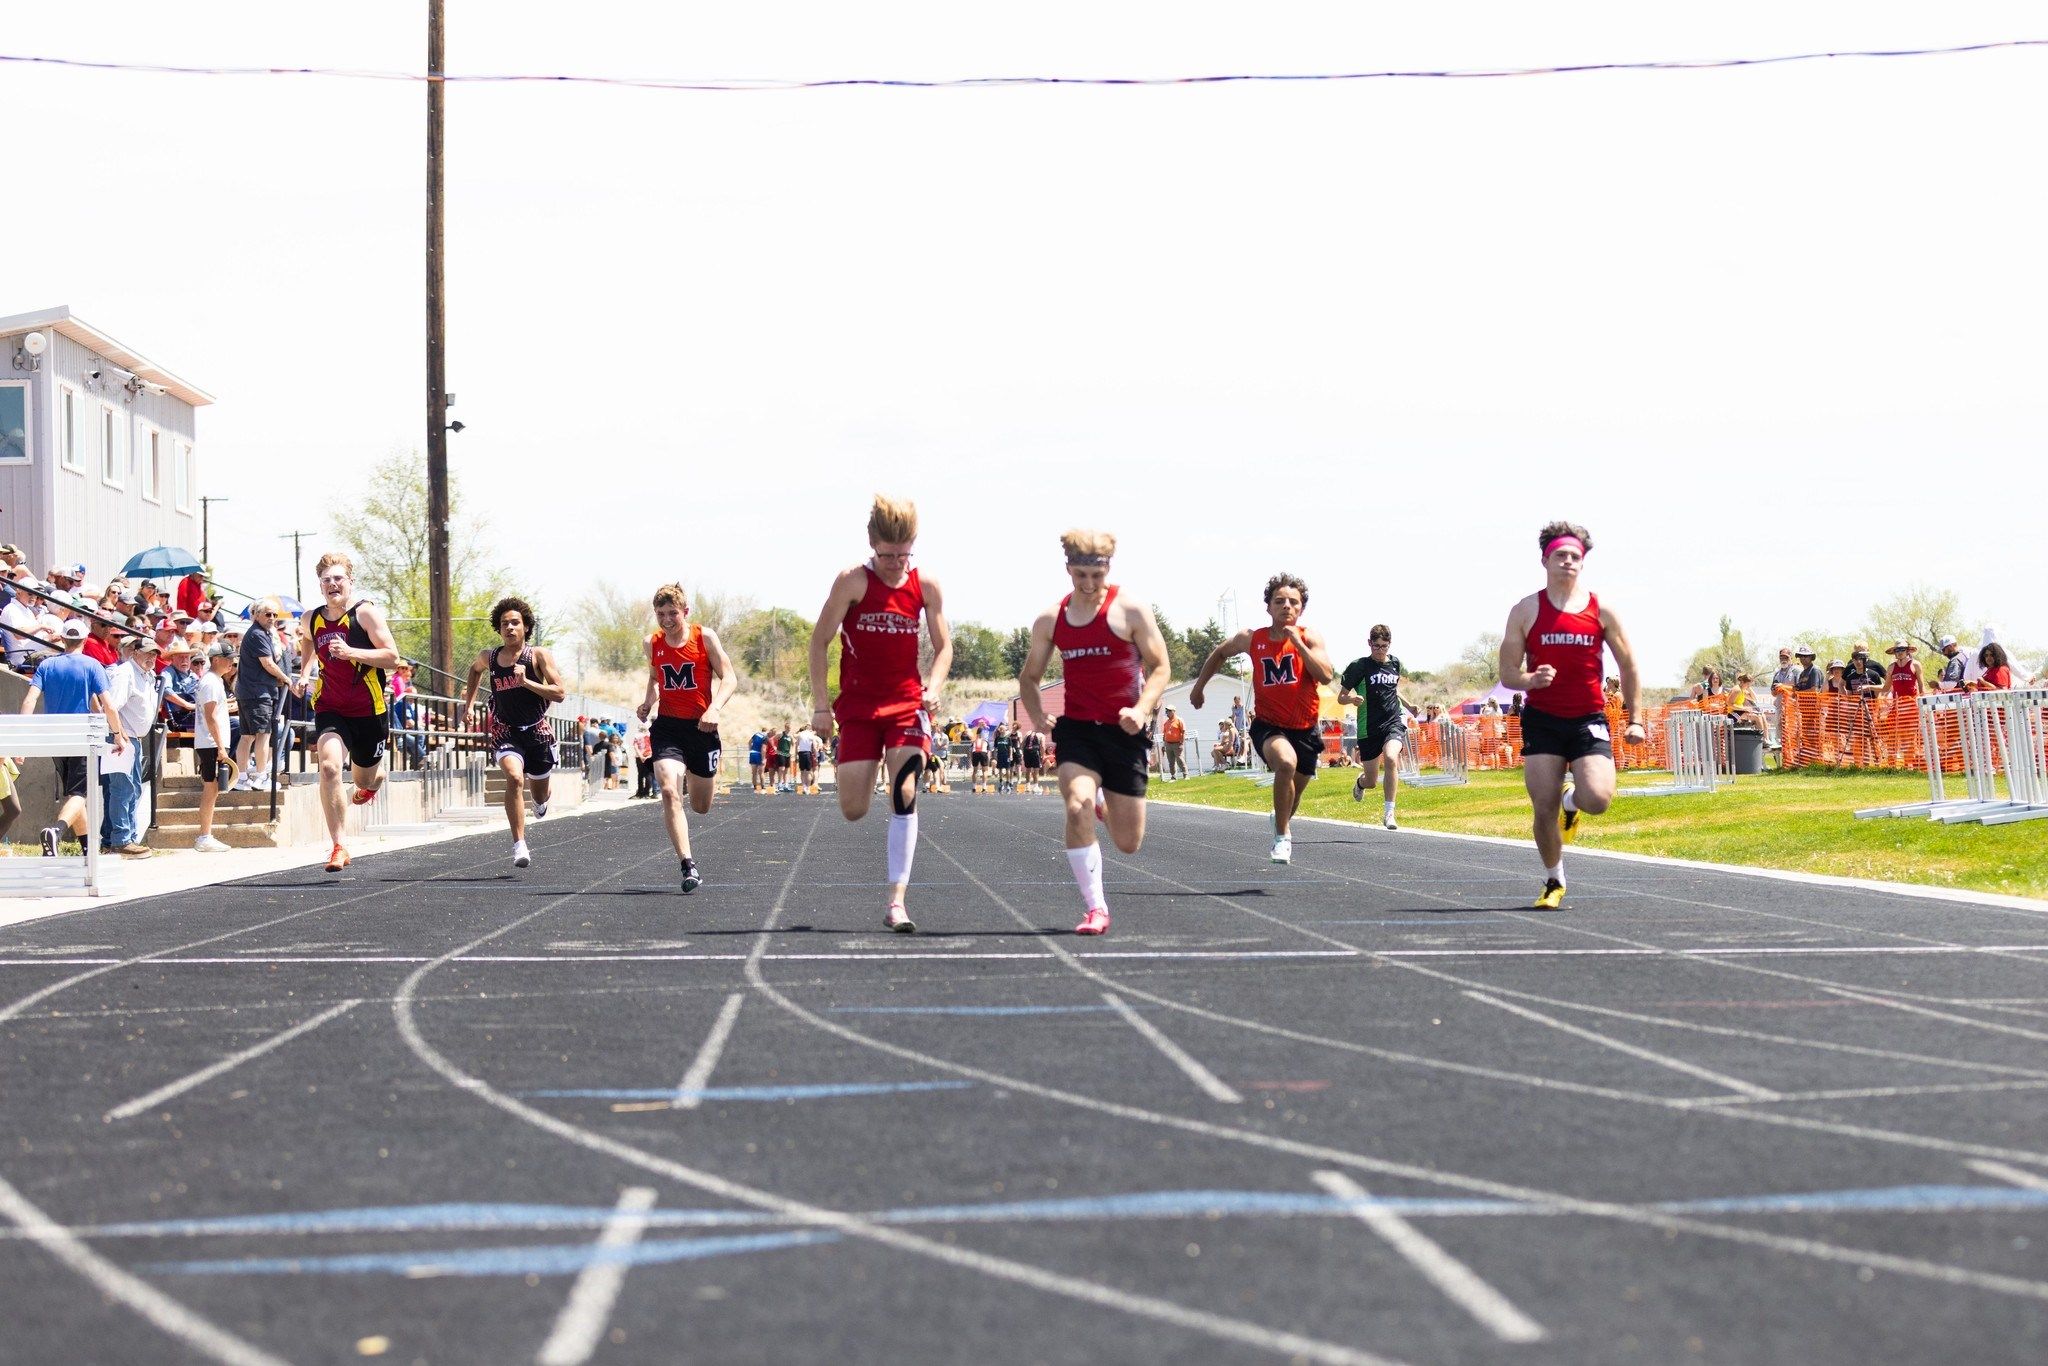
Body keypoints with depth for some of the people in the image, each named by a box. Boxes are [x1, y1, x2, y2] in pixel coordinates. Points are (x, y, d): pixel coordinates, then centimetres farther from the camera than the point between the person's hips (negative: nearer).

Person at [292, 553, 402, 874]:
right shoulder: (311, 619, 4)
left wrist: (351, 652, -28)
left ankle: (374, 780, 57)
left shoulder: (366, 612, -10)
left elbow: (392, 658, -16)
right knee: (329, 767, -23)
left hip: (369, 710, -2)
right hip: (329, 708, 2)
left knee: (364, 779, 14)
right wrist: (304, 675, 13)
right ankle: (338, 848, -19)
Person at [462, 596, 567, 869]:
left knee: (539, 792, 18)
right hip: (505, 732, 0)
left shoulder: (539, 655, -9)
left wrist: (526, 682, -24)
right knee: (514, 778, -28)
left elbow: (560, 693, -15)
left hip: (537, 731, 0)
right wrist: (469, 699, 22)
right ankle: (519, 846, -29)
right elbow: (475, 669, 27)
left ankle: (541, 801, 60)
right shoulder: (488, 658, 0)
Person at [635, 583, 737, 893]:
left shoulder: (705, 637, -6)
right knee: (669, 791, -24)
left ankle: (693, 777, 52)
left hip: (701, 727, -1)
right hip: (667, 725, 1)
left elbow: (729, 678, -6)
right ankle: (688, 865, -25)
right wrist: (649, 704, 3)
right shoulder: (652, 643, 2)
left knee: (701, 806, 13)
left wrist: (714, 709, -22)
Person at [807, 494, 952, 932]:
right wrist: (820, 705, -8)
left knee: (905, 794, -14)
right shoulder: (853, 581, -8)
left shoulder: (926, 586, 0)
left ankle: (896, 902, -12)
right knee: (852, 810, -2)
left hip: (908, 703, 1)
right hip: (858, 705, -1)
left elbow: (943, 646, 9)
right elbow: (820, 641, -4)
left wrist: (933, 688, -10)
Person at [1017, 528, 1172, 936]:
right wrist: (1036, 714, -4)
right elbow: (1028, 676, 15)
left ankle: (1104, 802, 42)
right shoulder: (1050, 620, 5)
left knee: (1128, 842, 4)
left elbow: (1161, 666, -2)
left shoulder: (1131, 611, -5)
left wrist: (1142, 708, -19)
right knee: (1077, 808, -25)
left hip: (1124, 731, -1)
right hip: (1077, 729, 1)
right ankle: (1094, 908, -13)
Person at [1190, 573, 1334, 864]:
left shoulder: (1309, 637, -9)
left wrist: (1297, 641, -27)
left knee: (1295, 790, 18)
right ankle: (1283, 835, -18)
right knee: (1286, 763, -33)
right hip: (1268, 725, -2)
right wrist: (1198, 687, 18)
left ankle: (1282, 820, 55)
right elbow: (1219, 654, 14)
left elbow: (1326, 676, -24)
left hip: (1304, 728, 2)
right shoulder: (1251, 638, -6)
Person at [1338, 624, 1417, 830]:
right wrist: (1352, 699, -22)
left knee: (1391, 758, -30)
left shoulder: (1395, 664, 8)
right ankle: (1360, 782, 47)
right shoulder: (1360, 666, -4)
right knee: (1371, 781, 6)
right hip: (1369, 726, -1)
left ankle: (1388, 813, -24)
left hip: (1394, 721, 1)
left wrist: (1407, 707, 23)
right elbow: (1341, 697, -2)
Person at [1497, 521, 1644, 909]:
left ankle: (1571, 800, 20)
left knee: (1597, 799, -19)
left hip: (1589, 718, 0)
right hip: (1542, 720, 0)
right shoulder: (1526, 611, 0)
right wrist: (1531, 680, -22)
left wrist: (1633, 719, 10)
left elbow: (1628, 665, 12)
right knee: (1544, 809, -6)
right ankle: (1553, 882, 17)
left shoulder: (1601, 610, 2)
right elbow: (1507, 673, 0)